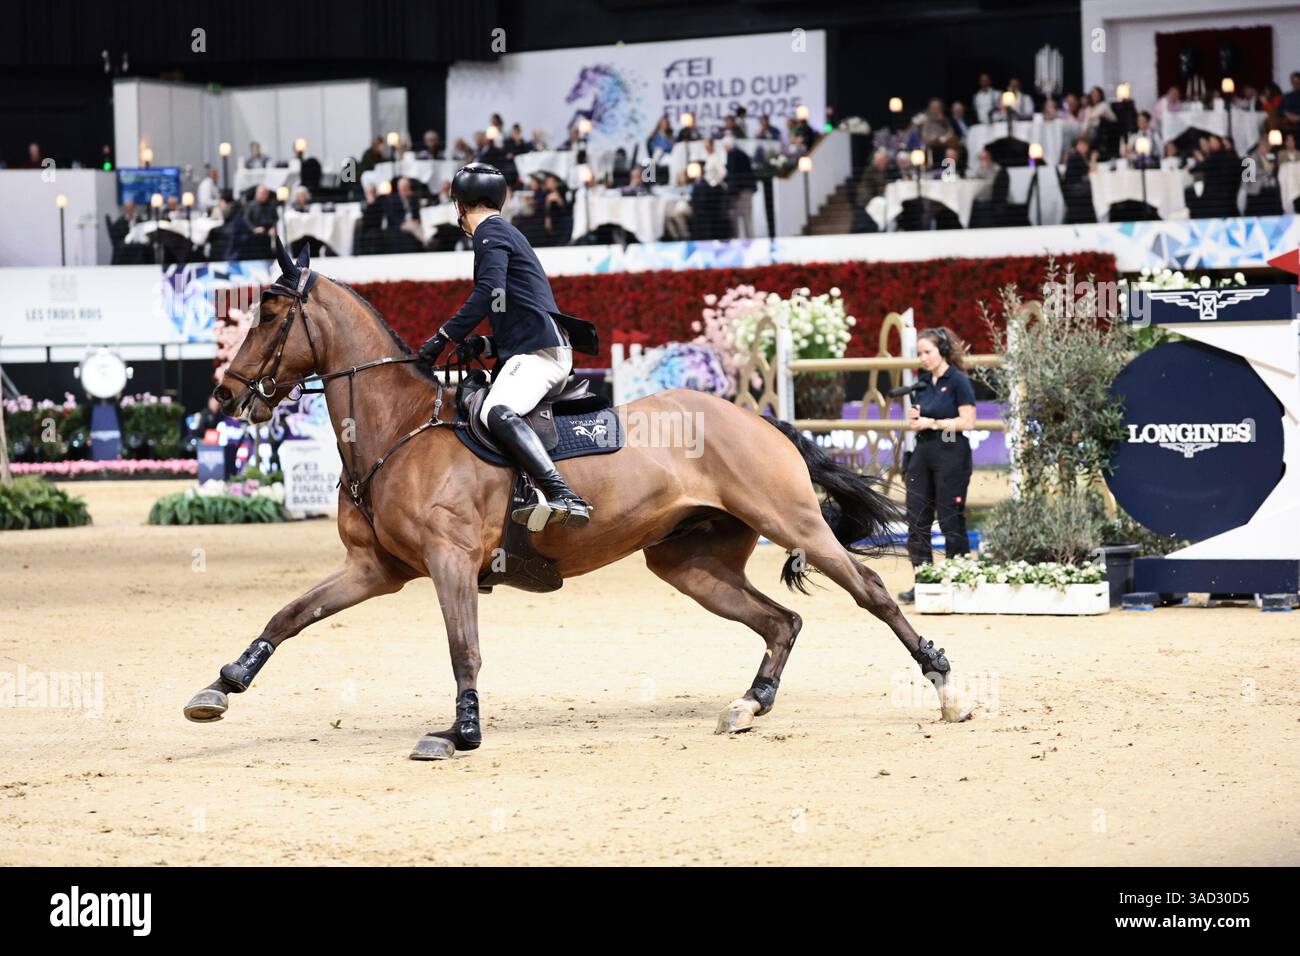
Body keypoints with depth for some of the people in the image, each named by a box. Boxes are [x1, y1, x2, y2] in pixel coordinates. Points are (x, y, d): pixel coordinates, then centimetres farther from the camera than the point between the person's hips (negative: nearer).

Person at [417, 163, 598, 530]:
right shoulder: (504, 232, 29)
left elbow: (489, 292, -17)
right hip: (538, 351, 11)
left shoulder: (491, 232, 0)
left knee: (497, 413, -32)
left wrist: (445, 336, -15)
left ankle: (564, 497, -49)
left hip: (538, 349, -11)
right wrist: (487, 345, 17)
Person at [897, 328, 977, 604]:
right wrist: (913, 419, 0)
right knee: (917, 520, 4)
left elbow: (967, 421, -14)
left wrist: (933, 423, -12)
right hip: (922, 453, 7)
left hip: (951, 454, -7)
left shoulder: (958, 381, -8)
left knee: (951, 520, -2)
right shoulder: (922, 382, 14)